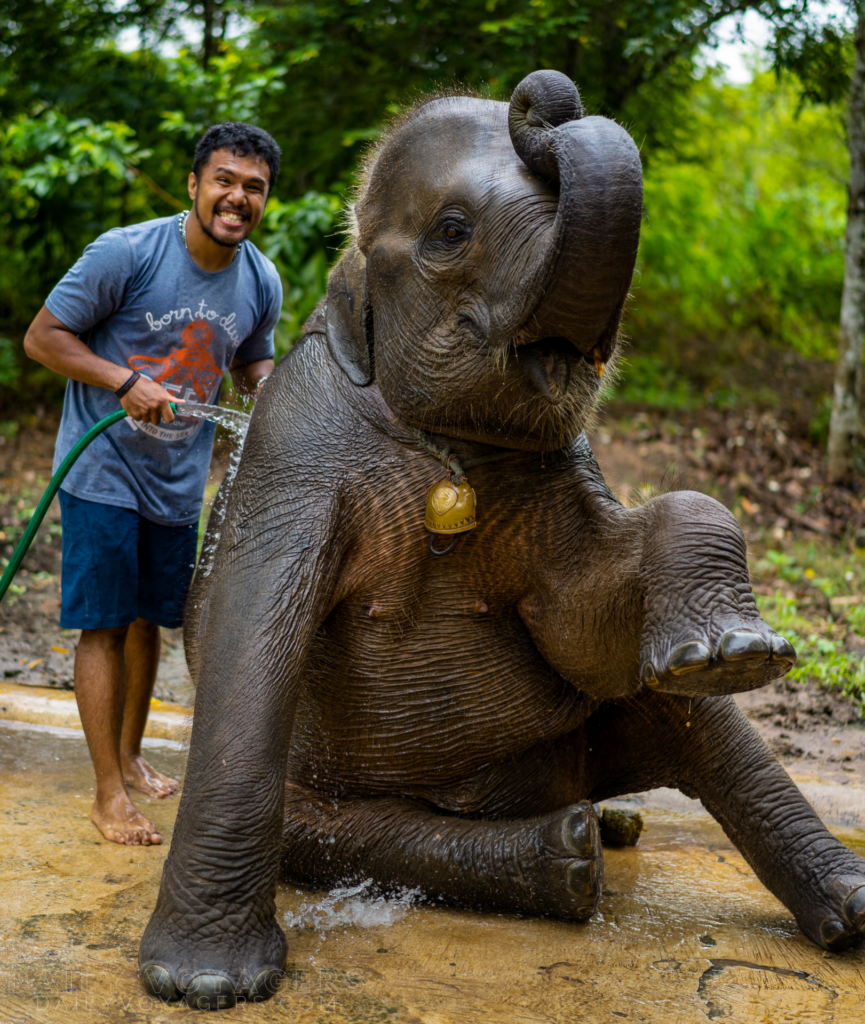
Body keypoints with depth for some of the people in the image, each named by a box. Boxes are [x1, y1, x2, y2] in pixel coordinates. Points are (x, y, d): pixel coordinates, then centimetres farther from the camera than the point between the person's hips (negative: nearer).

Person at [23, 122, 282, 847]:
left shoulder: (262, 283, -1)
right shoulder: (126, 253, -17)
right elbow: (42, 337, -12)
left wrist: (270, 386, -6)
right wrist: (126, 380, -25)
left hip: (180, 480, 5)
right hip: (103, 470, -5)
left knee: (149, 619, 16)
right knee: (105, 624, -3)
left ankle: (130, 755, 35)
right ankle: (109, 793, 7)